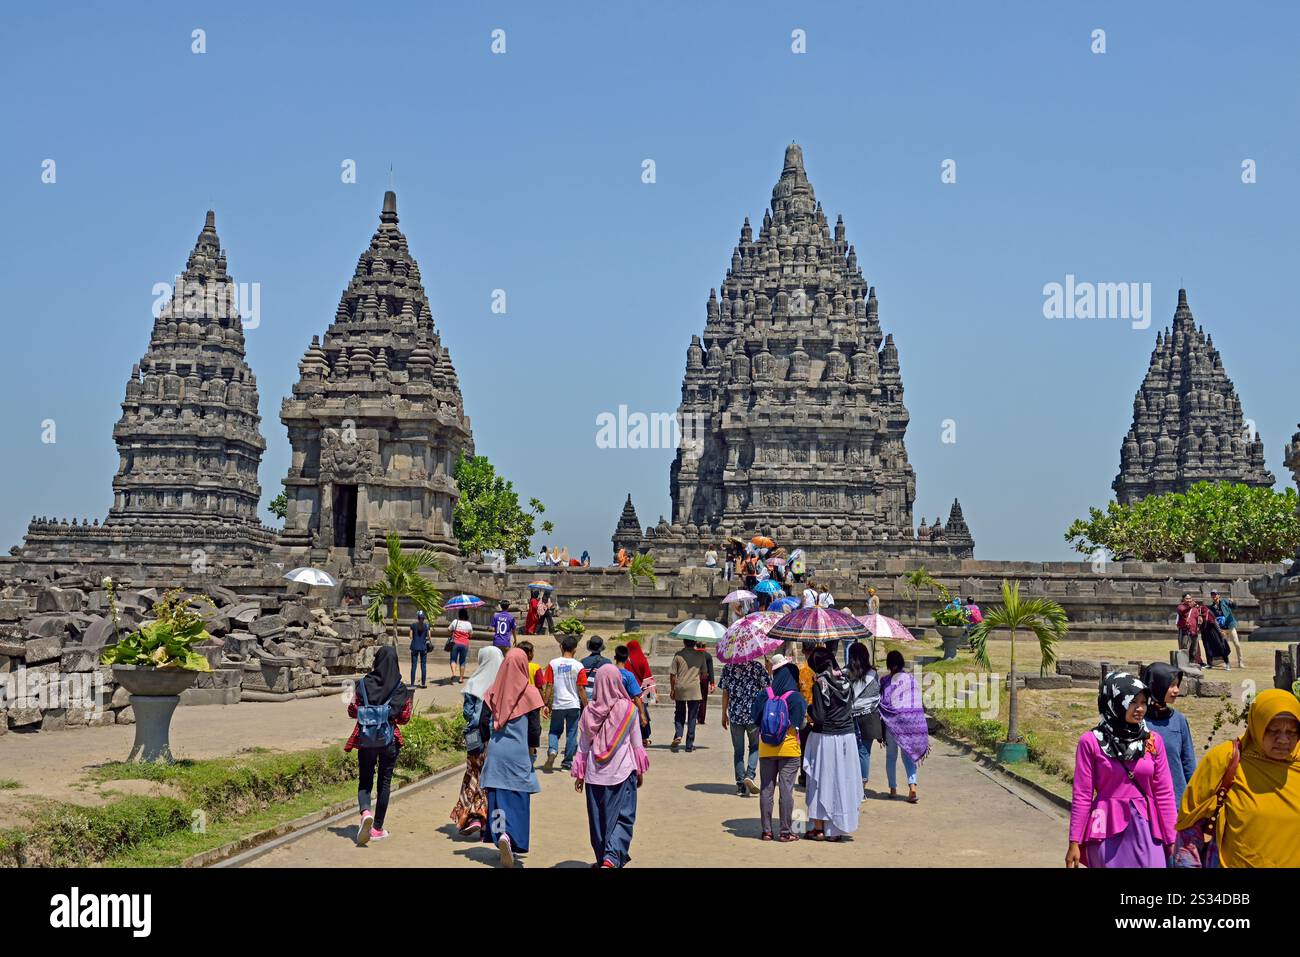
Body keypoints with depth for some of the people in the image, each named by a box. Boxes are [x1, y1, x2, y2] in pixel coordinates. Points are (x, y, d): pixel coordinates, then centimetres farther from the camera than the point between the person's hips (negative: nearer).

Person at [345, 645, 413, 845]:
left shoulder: (364, 684, -6)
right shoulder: (401, 689, -6)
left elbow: (352, 711, -2)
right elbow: (404, 717, -1)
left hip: (366, 739, 0)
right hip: (389, 740, 0)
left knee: (364, 781, 11)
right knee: (385, 782, 12)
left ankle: (365, 812, -19)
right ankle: (377, 828, 15)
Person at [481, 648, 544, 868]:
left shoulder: (494, 691, 3)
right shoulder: (528, 693, -7)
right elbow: (534, 727, -6)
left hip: (495, 752, 3)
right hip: (518, 753, -3)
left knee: (497, 796, 11)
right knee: (517, 798, 0)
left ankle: (499, 835, 10)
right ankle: (509, 836, -18)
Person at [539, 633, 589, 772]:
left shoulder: (553, 664, -3)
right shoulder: (578, 666, -5)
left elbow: (548, 686, -3)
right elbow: (581, 689, -4)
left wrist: (546, 705, 4)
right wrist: (586, 707, 5)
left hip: (557, 705, 1)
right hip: (574, 705, -1)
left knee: (554, 731, 15)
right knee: (571, 734, 10)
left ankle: (552, 751, -11)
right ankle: (567, 762, 14)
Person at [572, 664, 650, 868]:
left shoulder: (589, 712, -3)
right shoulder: (628, 709, -7)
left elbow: (583, 746, 4)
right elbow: (636, 743, 0)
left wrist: (579, 774, 13)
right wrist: (640, 771, 12)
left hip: (595, 773, 2)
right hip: (622, 771, -2)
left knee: (598, 819, 14)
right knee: (622, 817, 2)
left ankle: (602, 859, 22)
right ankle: (612, 858, -14)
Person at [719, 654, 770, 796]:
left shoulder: (728, 667, 1)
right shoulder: (757, 665, -5)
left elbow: (725, 692, 3)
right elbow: (766, 688, -5)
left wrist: (724, 714, 11)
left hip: (735, 714, 2)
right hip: (753, 713, -1)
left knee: (738, 750, 10)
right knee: (754, 746, 15)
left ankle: (740, 784, 10)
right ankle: (749, 775, -6)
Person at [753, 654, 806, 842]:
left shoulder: (765, 695, -2)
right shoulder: (796, 697, -9)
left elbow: (755, 718, -1)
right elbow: (799, 725, -9)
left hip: (766, 749, 2)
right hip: (789, 749, -2)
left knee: (766, 789, 8)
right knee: (786, 789, 2)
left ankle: (766, 830, 11)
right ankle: (786, 831, 4)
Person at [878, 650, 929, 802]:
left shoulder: (887, 681, -9)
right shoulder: (912, 679, 2)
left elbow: (883, 703, -9)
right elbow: (918, 701, 4)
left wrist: (880, 722, 0)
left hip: (894, 721, -3)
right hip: (913, 720, 3)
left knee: (891, 756, 12)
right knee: (908, 755, 9)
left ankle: (893, 789, 15)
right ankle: (912, 785, -10)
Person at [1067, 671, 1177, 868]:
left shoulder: (1153, 741, 4)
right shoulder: (1091, 742, -6)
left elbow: (1164, 794, 6)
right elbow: (1082, 796, -4)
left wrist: (1171, 839, 4)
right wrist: (1075, 842, -4)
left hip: (1146, 832, 2)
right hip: (1108, 833, -2)